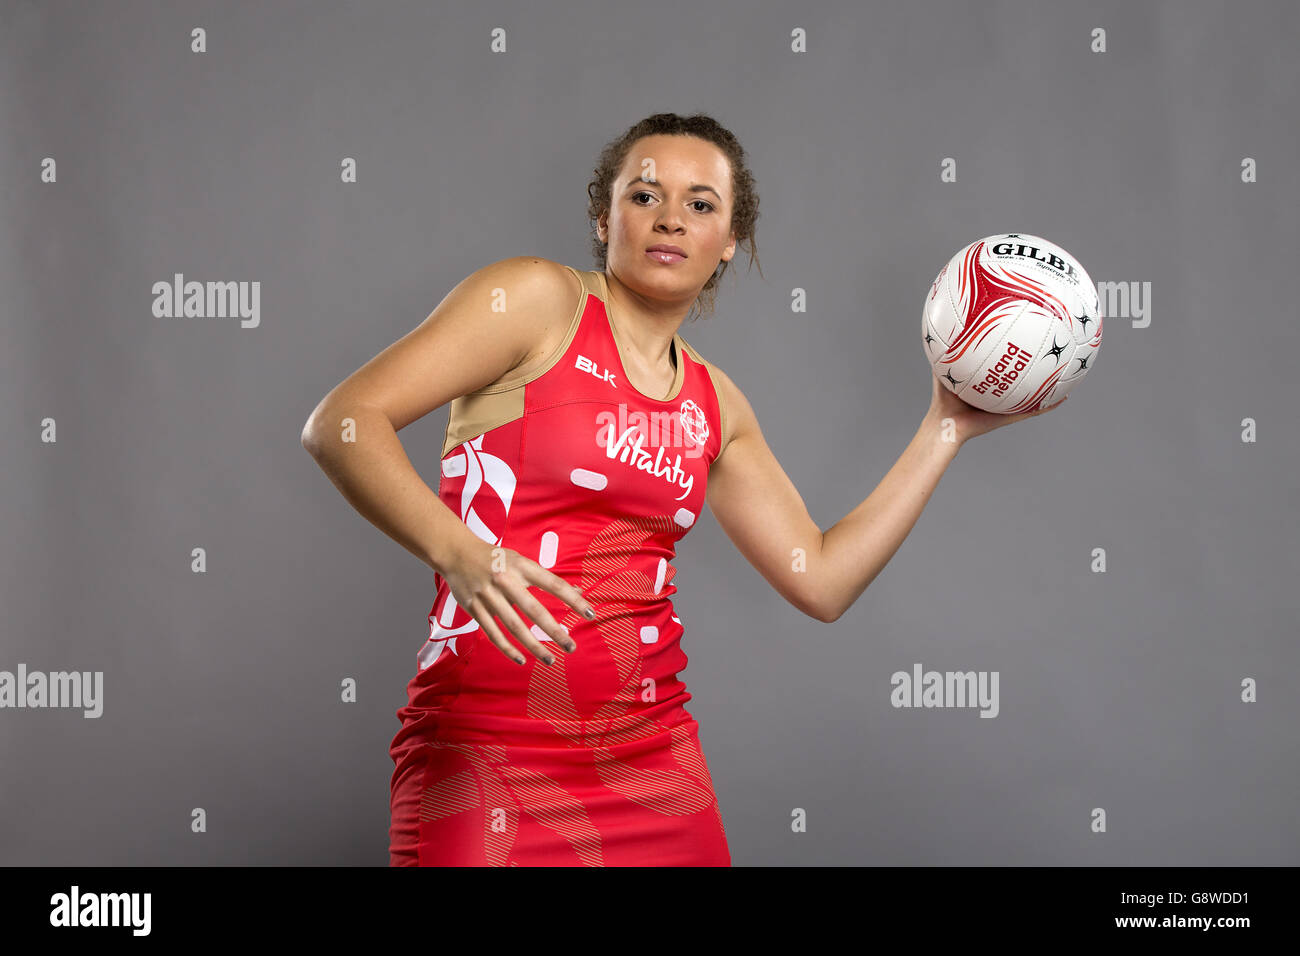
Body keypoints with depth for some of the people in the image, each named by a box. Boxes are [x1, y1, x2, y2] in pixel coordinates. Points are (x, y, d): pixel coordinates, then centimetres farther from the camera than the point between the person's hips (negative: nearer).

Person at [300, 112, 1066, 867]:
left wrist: (947, 428, 12)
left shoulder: (715, 406, 12)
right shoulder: (537, 298, -4)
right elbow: (341, 421, -13)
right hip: (487, 750, -5)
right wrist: (456, 549, -29)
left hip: (655, 759, 5)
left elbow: (821, 579, 12)